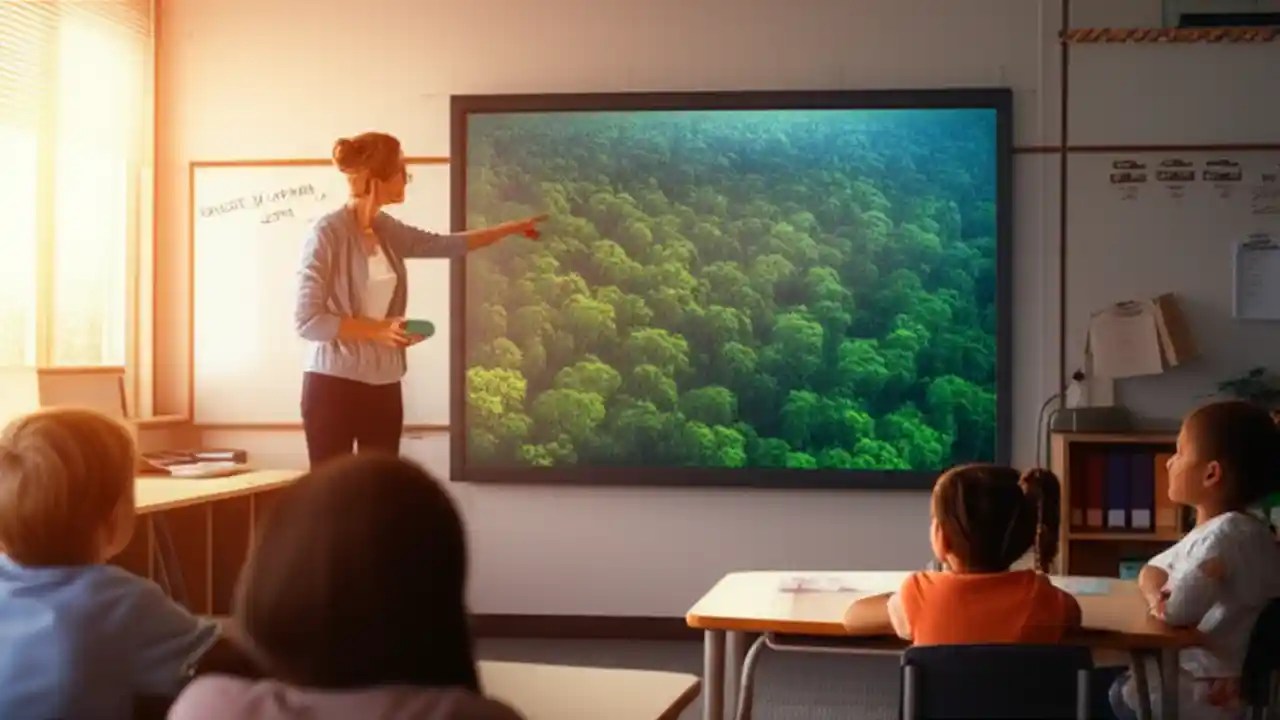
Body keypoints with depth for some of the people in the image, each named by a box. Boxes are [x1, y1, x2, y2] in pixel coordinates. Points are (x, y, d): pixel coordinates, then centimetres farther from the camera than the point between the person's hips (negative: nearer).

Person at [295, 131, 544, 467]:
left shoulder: (386, 230, 7)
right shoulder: (328, 232, -15)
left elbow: (444, 244, 23)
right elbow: (307, 320, -17)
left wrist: (511, 228, 29)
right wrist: (376, 329, -19)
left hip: (383, 387, 7)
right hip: (333, 386, -7)